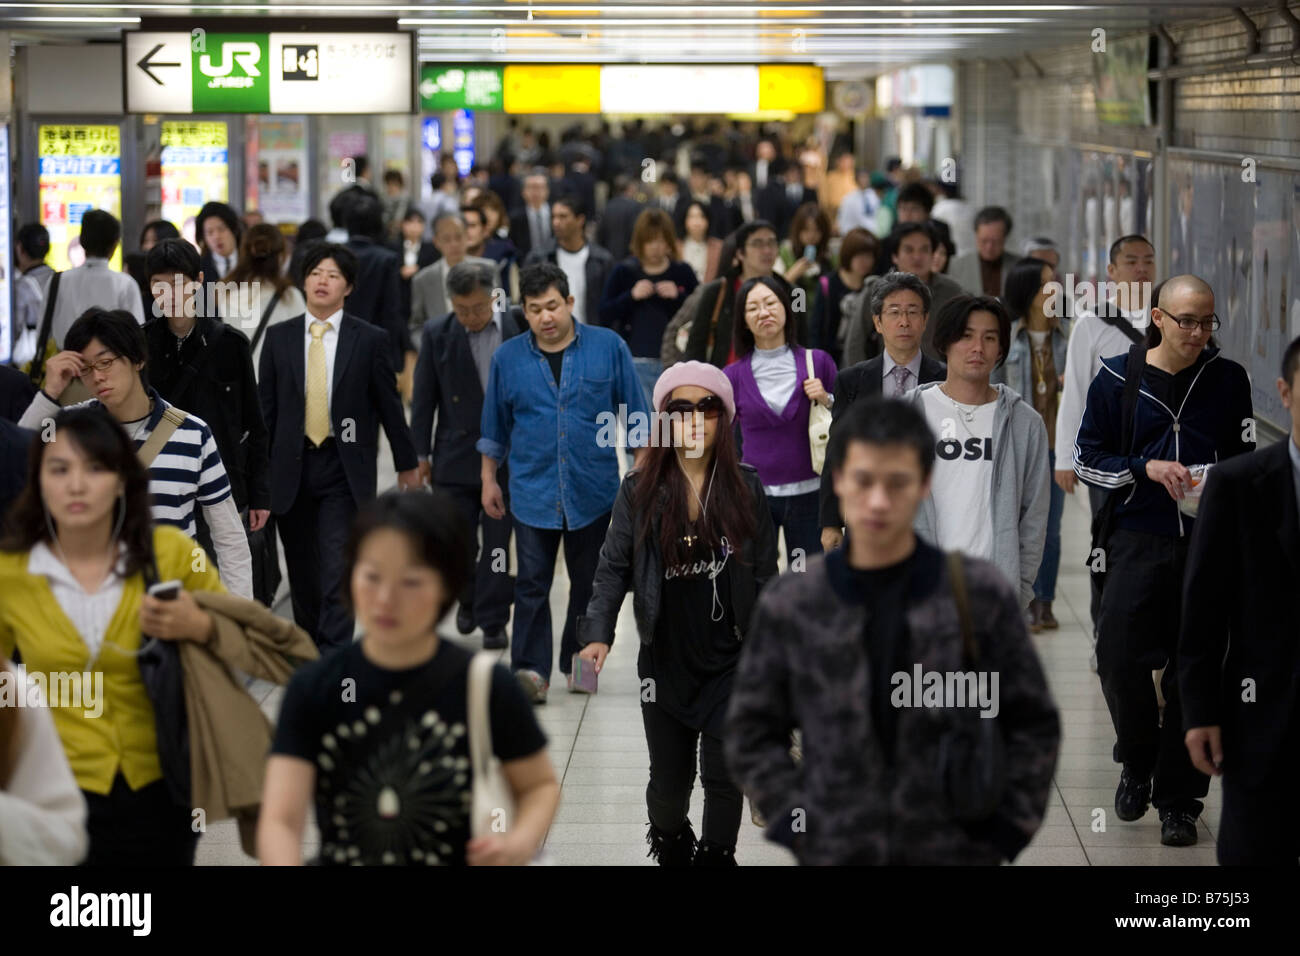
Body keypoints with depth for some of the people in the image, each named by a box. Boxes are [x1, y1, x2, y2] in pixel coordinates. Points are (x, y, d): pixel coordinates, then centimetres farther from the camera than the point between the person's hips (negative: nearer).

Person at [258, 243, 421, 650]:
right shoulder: (279, 337, 6)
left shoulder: (369, 340, 0)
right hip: (292, 467, 3)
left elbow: (389, 405, 6)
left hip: (345, 469, -3)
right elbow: (265, 407, 7)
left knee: (338, 571, -11)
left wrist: (406, 464, 12)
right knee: (302, 572, 10)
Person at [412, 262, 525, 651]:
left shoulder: (520, 329, -2)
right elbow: (423, 397, 4)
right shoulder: (437, 334, 0)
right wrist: (420, 453, 2)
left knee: (498, 543, 2)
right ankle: (469, 597, 33)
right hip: (456, 455, 1)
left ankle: (492, 621, 13)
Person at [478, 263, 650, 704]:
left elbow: (635, 414, 4)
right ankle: (530, 669, -7)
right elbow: (495, 427, 11)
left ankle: (579, 663, 24)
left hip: (593, 491, 0)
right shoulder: (508, 358, 2)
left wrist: (641, 469, 1)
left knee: (588, 582, 11)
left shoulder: (608, 347, -2)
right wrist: (489, 480, 12)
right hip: (532, 492, 0)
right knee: (532, 583, -6)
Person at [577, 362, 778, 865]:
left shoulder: (746, 489, -1)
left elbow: (765, 576, 3)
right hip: (665, 660, 0)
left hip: (732, 661, 0)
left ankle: (717, 855, 16)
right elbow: (614, 567, -3)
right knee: (669, 779, 11)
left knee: (723, 774, -4)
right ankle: (670, 847, 40)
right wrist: (598, 632, -17)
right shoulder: (639, 491, -3)